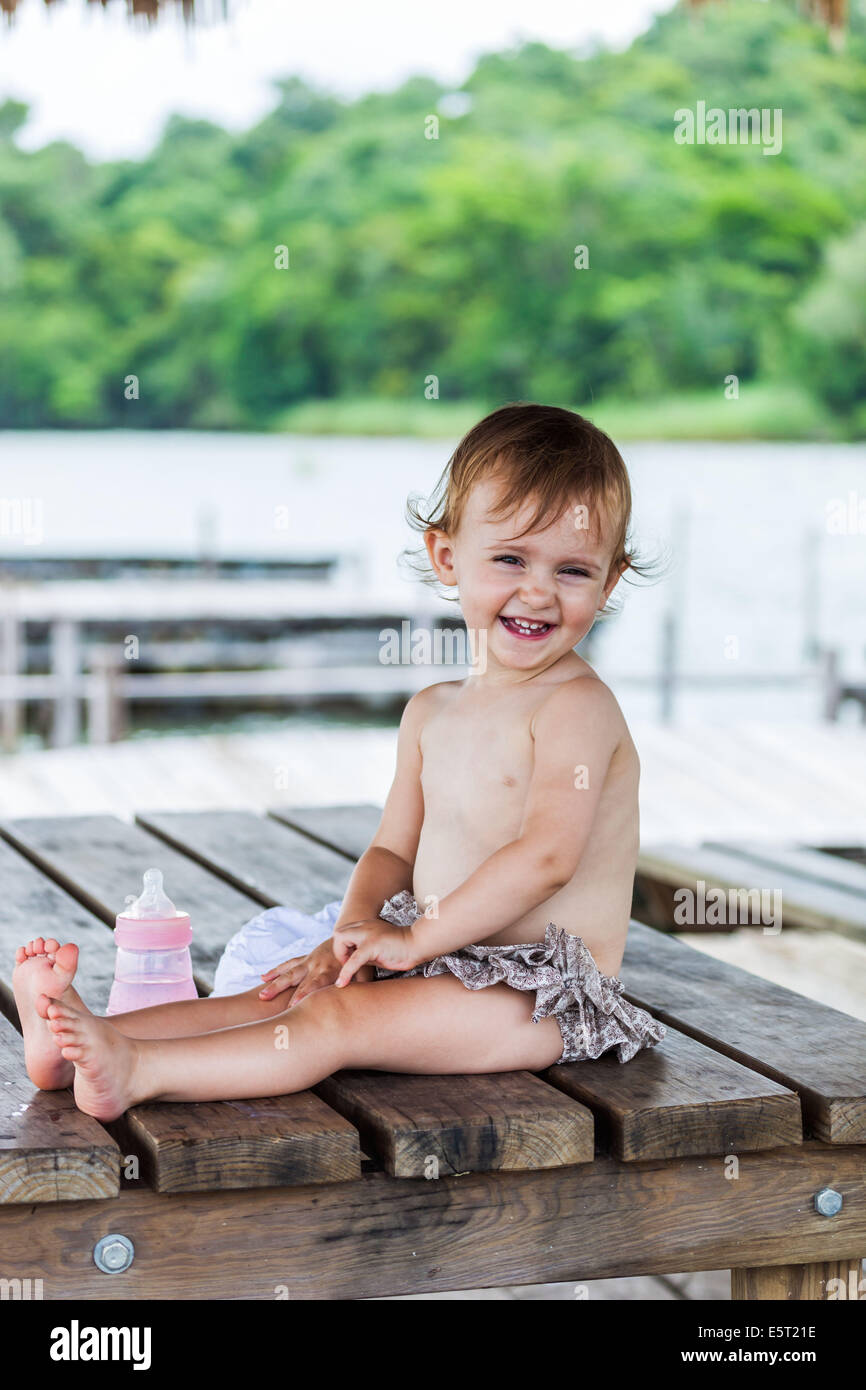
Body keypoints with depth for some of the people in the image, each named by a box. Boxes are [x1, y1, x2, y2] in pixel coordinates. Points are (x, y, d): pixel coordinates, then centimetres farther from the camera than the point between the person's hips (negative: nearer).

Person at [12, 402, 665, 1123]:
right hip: (447, 964, 7)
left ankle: (142, 1071, -34)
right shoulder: (431, 712, 12)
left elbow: (547, 855, -24)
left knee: (342, 1018, -24)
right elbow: (393, 851, 13)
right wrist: (352, 939, -8)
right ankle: (81, 1041, -18)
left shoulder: (577, 705, -13)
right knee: (293, 992, -8)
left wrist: (417, 936, -20)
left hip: (545, 998, -7)